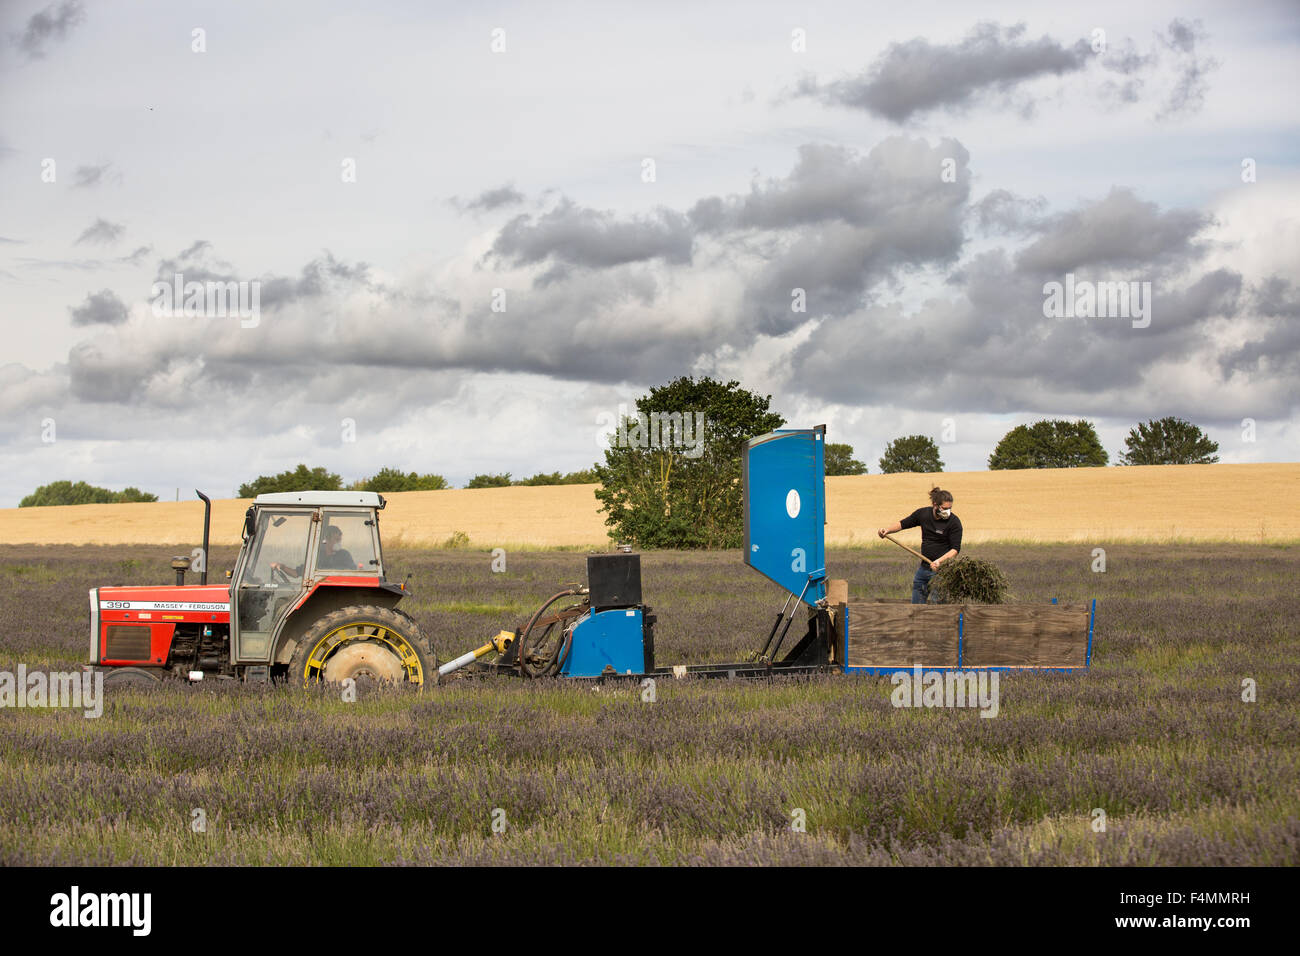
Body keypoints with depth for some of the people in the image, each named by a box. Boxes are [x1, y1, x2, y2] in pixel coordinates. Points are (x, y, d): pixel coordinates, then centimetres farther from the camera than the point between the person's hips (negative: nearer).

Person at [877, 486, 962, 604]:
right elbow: (903, 524, 16)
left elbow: (955, 549, -12)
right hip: (924, 567, 6)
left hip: (941, 569, -6)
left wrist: (939, 561, -26)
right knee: (916, 607, 11)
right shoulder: (923, 514, 2)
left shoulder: (954, 522, -11)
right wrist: (887, 530, -1)